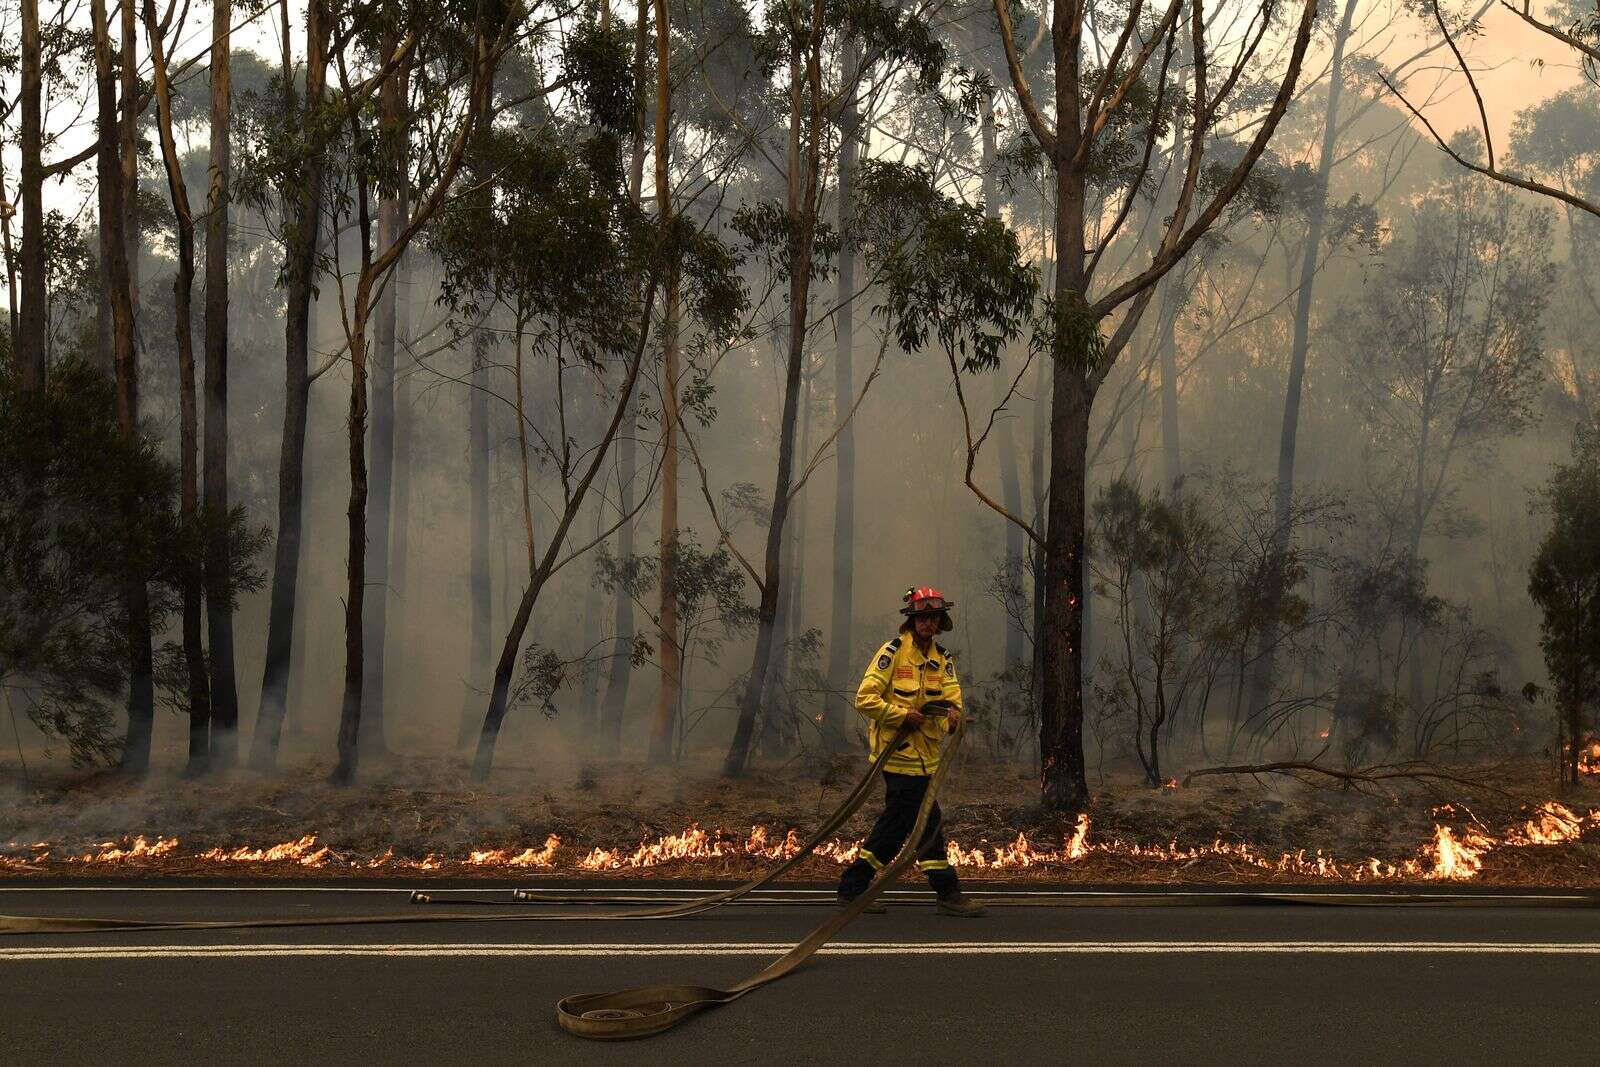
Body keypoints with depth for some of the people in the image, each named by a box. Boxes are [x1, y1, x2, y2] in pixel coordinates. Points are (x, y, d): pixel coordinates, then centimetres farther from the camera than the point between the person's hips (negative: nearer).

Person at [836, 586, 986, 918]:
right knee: (928, 823, -6)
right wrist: (902, 714, -19)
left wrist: (953, 713, -20)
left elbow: (952, 696, 3)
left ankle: (851, 889, 18)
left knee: (895, 824, 11)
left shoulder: (941, 658, 13)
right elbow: (865, 698, -13)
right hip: (901, 752, -8)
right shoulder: (893, 651, -9)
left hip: (924, 752, 8)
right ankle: (948, 893, 1)